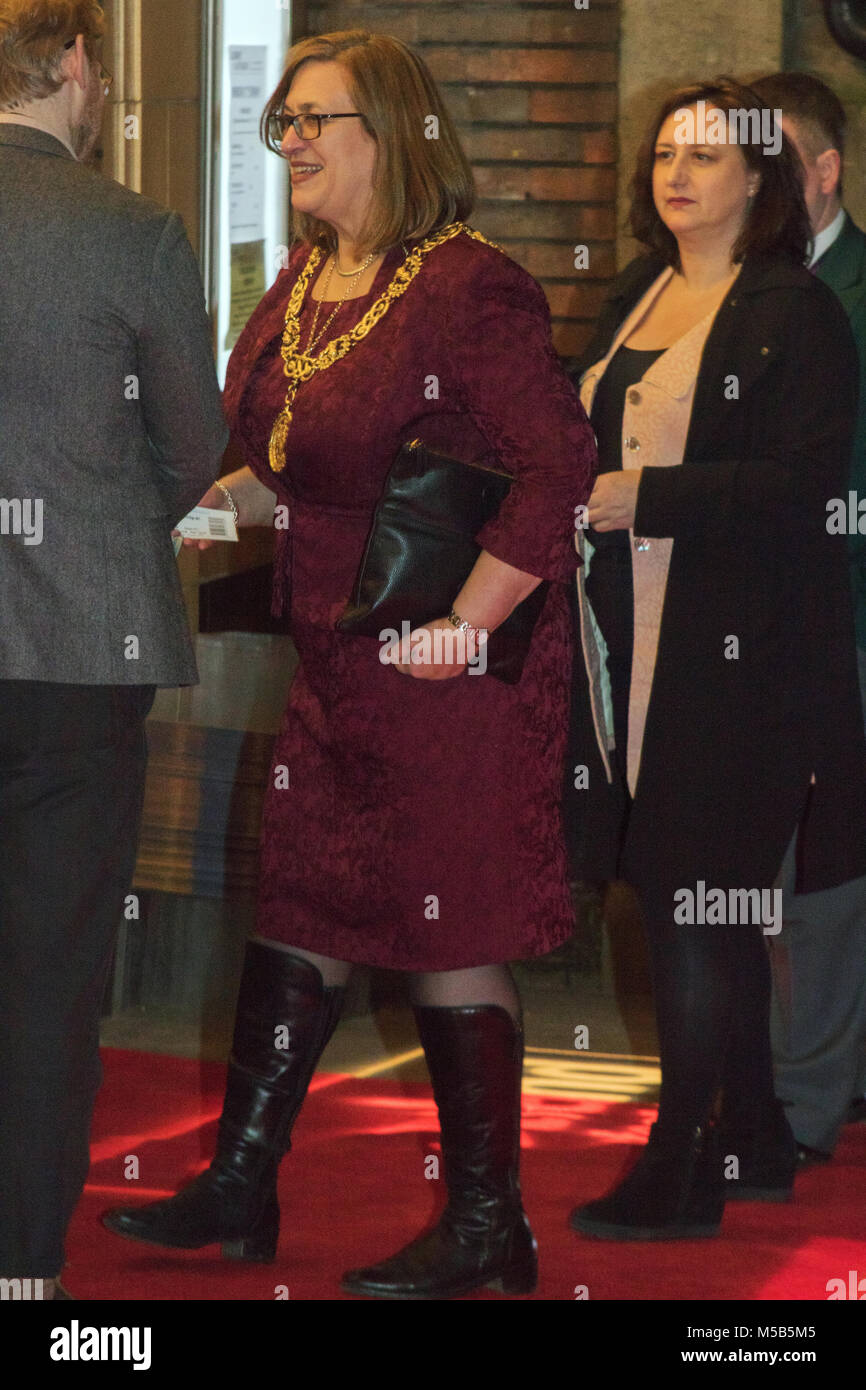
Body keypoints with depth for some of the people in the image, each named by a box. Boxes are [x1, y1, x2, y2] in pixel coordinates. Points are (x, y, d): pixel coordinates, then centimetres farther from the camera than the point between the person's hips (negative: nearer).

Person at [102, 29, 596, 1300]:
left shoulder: (468, 290, -17)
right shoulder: (302, 288, 11)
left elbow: (559, 465, -21)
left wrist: (462, 625, -21)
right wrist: (216, 504, 3)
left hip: (452, 669, -9)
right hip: (340, 665, 9)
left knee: (449, 934, -1)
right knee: (297, 908, 13)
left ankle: (486, 1229, 11)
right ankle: (239, 1192, 23)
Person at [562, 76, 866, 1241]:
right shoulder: (637, 302, 15)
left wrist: (642, 496, -20)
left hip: (740, 654, -7)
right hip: (640, 649, 8)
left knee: (700, 899, -7)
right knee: (706, 905, 12)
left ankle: (680, 1169, -2)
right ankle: (753, 1141, 22)